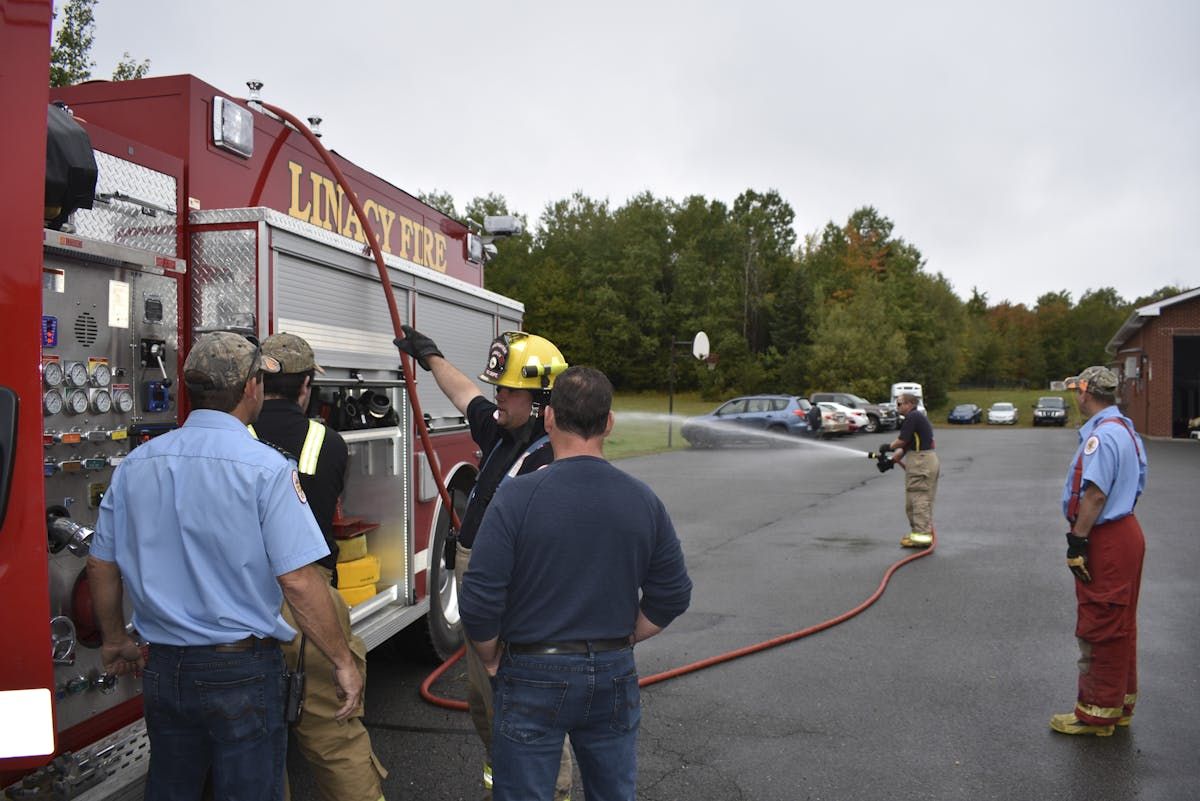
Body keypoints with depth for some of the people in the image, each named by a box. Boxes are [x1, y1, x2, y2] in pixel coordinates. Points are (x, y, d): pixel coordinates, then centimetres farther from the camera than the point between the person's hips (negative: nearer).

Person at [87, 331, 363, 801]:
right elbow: (297, 581, -20)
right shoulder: (265, 467, -18)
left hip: (162, 669, 6)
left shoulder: (135, 464, 0)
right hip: (241, 671, -5)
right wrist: (343, 663, -10)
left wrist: (115, 642, 25)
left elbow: (101, 565, 9)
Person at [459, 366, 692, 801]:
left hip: (534, 676, -3)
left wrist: (491, 658, 2)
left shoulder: (517, 496, -17)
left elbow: (479, 601, -16)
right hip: (614, 675, 4)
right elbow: (672, 596, 2)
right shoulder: (643, 500, -5)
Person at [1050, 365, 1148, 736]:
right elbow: (1134, 487, 16)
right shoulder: (1126, 429, 12)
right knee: (1119, 625, 18)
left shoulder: (1102, 434, -20)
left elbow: (1095, 495, -25)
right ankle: (1120, 705, 31)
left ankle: (1097, 713, 10)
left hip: (1105, 541, -11)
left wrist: (1077, 540, -20)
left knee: (1100, 627, 0)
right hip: (1126, 532, 11)